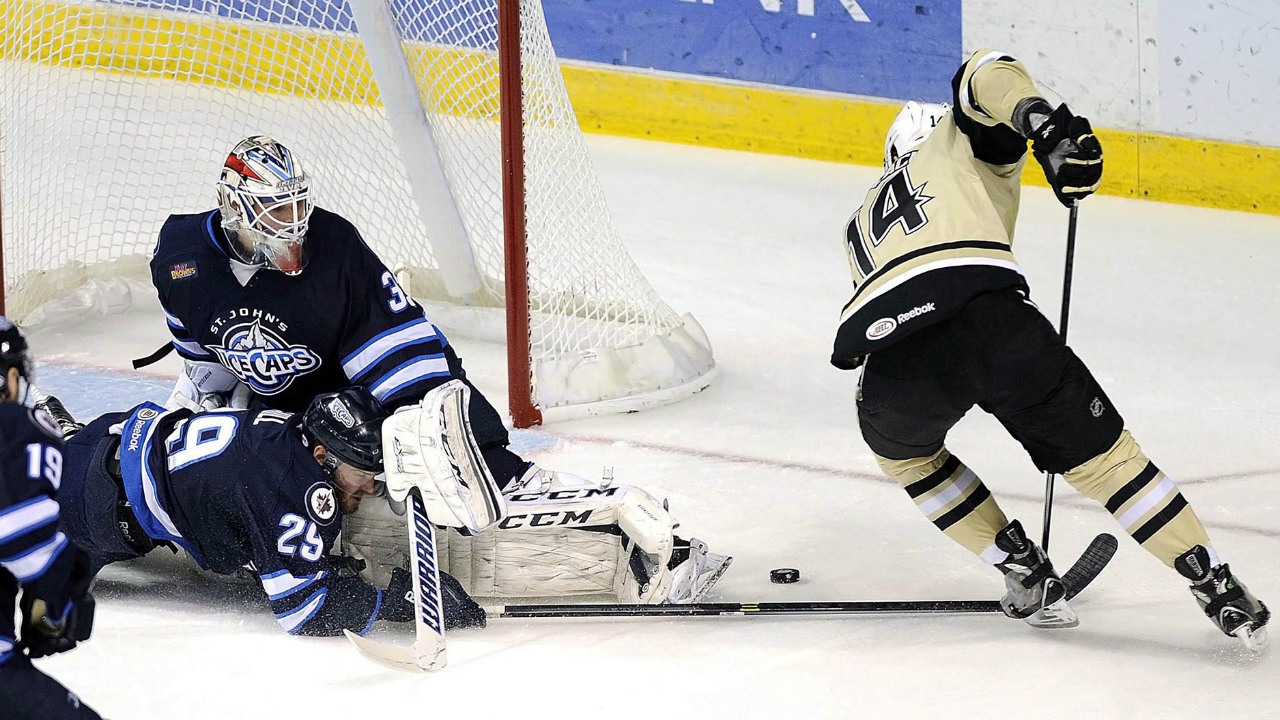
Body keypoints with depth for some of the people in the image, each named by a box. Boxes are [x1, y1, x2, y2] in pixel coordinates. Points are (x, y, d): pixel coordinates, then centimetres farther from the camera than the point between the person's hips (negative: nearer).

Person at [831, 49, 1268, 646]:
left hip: (891, 358, 3)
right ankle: (1222, 593, 12)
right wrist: (1046, 122, -7)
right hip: (984, 315, -3)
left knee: (904, 453, 36)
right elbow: (986, 76, 9)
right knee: (1102, 456, 12)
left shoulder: (864, 220, 41)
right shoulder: (966, 141, 30)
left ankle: (1029, 579, 30)